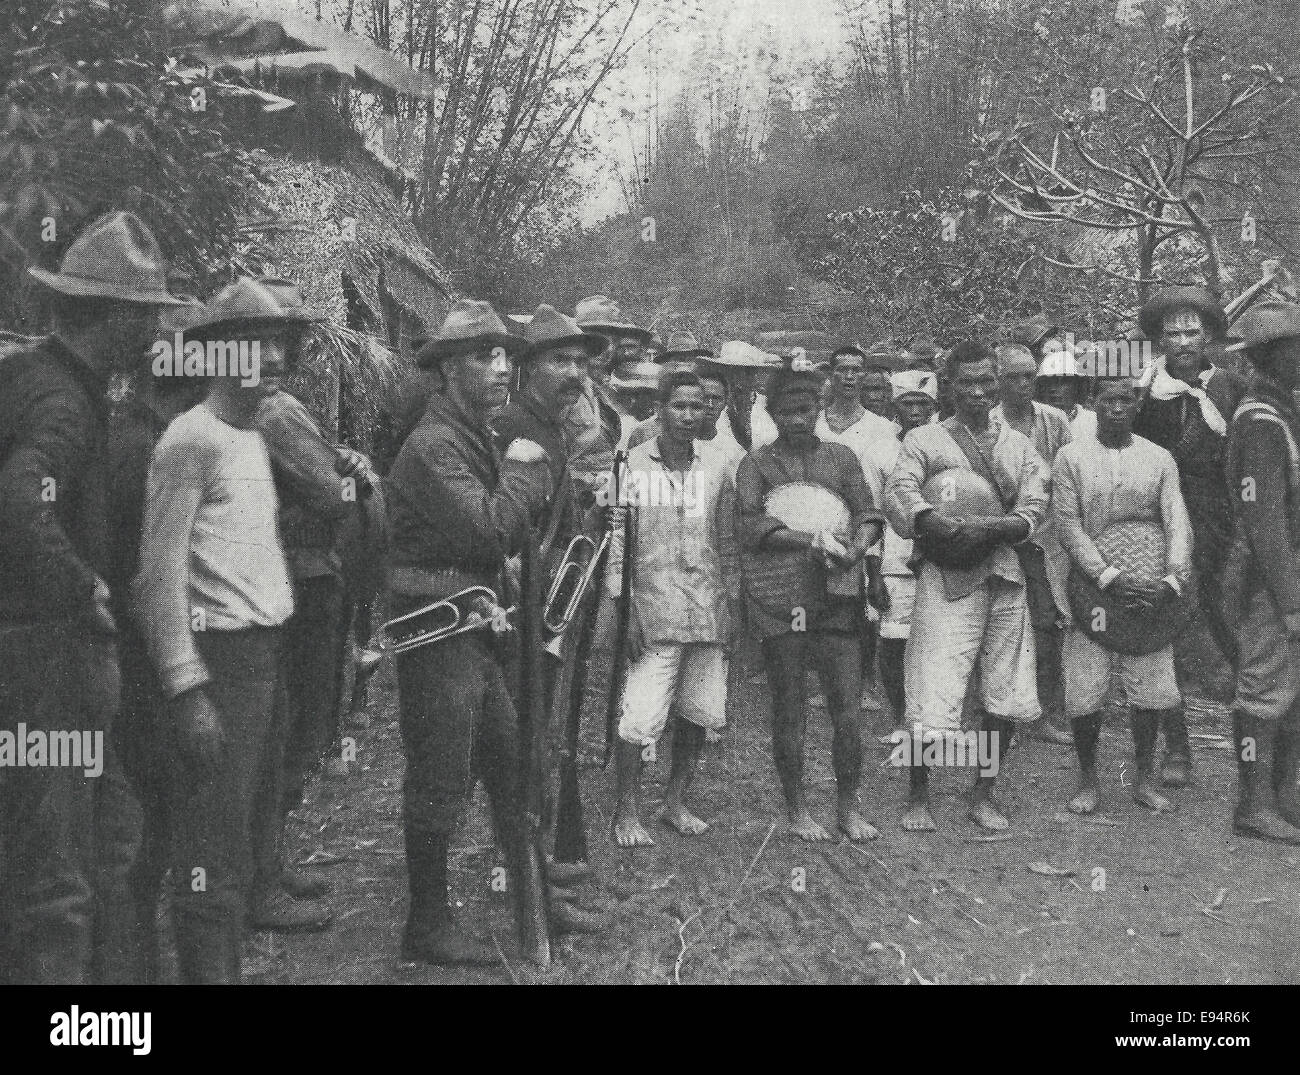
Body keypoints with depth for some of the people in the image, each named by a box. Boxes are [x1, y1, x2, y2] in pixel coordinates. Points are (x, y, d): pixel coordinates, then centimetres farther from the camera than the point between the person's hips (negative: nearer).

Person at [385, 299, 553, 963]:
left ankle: (532, 898, 33)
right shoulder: (434, 445, -17)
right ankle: (427, 929, 14)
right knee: (440, 785, 0)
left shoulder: (479, 438, 15)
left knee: (508, 762, 18)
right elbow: (490, 528, -27)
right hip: (437, 630, -10)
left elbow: (507, 535, 16)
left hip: (477, 627, 10)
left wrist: (527, 473, 1)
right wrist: (523, 468, -13)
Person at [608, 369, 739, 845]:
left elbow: (727, 541, 13)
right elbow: (614, 541, -3)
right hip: (654, 610, -4)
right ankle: (627, 813, 8)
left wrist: (731, 603, 10)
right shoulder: (632, 465, -3)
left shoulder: (716, 465, 8)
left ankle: (676, 802, 26)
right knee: (640, 719, -8)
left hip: (708, 610, 4)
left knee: (700, 713, 9)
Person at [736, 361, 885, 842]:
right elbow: (748, 527, -6)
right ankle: (798, 810, 19)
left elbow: (869, 516, 9)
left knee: (848, 711, 0)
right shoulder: (756, 463, 6)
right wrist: (814, 540, -14)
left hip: (836, 599, 2)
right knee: (788, 709, 5)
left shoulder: (840, 457, 15)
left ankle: (848, 808, 16)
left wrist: (855, 550, -13)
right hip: (778, 600, -2)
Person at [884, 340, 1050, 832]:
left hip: (1006, 578, 4)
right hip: (946, 580, -4)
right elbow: (897, 495, -14)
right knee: (933, 698, -8)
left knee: (1006, 697, 7)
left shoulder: (1019, 445, 14)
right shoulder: (924, 440, 4)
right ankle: (918, 796, 12)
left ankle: (983, 793, 25)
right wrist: (948, 529, -30)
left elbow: (1033, 513, 1)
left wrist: (990, 528, -19)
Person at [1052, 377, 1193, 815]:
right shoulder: (1070, 457, 0)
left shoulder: (1160, 459, 6)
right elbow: (1067, 524, -8)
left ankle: (1145, 779, 20)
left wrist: (1173, 579, -19)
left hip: (1148, 591, 2)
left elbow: (1177, 523, -2)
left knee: (1151, 689, 3)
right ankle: (1088, 781, 15)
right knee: (1084, 692, -2)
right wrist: (1110, 576, -20)